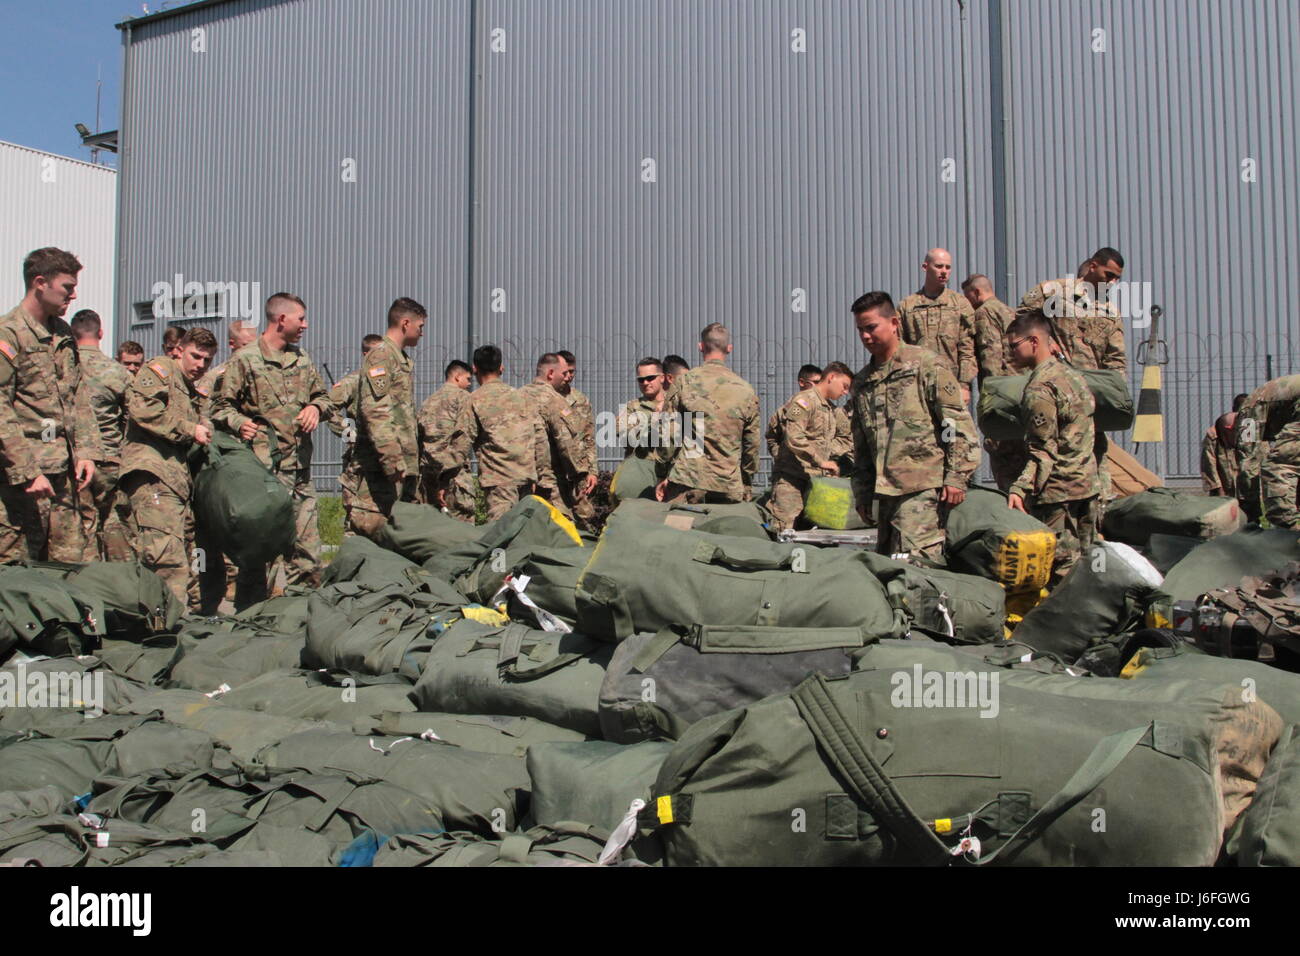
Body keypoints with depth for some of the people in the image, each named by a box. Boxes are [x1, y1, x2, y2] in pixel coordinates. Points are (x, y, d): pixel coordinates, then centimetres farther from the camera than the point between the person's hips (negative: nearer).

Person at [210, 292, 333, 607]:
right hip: (264, 468, -6)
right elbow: (222, 407, 0)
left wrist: (316, 407, 3)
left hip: (300, 467, 6)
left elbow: (324, 397, 25)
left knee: (306, 546, 7)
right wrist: (239, 423, -19)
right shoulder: (244, 359, -1)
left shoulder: (302, 359, 18)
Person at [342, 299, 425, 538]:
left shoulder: (404, 361, 22)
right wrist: (391, 458, -25)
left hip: (404, 466, 10)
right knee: (370, 527, -10)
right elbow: (374, 411, -19)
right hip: (379, 466, -10)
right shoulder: (380, 356, -8)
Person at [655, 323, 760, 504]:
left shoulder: (685, 381, -2)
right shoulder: (746, 390, 5)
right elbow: (752, 443, 9)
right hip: (730, 486, 2)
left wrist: (663, 475, 6)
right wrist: (747, 485, 20)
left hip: (687, 480, -2)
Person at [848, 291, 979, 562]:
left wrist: (957, 477, -12)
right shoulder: (861, 382, 18)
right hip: (885, 489, 7)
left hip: (924, 487, -7)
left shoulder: (926, 364, 0)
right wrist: (862, 493, 19)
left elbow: (959, 423, -6)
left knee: (915, 562, -15)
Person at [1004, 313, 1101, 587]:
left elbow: (1044, 450, -19)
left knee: (1060, 568, -5)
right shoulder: (1072, 373, 12)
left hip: (1059, 492, -9)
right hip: (1089, 485, 9)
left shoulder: (1039, 388, -15)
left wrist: (1020, 488, -26)